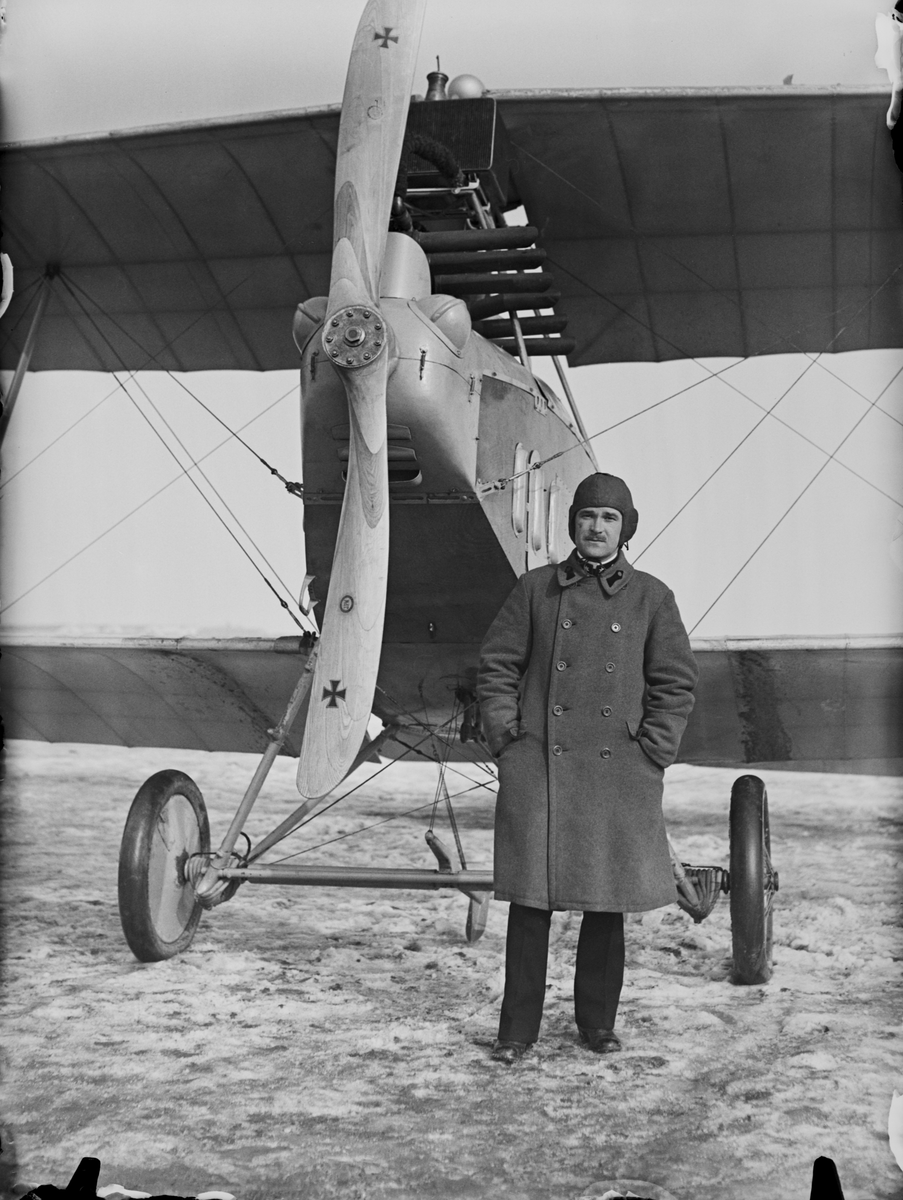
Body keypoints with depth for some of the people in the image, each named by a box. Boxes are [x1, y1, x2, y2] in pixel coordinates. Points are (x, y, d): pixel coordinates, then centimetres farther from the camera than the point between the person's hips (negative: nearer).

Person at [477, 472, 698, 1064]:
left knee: (608, 902, 8)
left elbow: (677, 681, 7)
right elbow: (496, 666, 8)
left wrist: (652, 750, -2)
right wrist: (506, 737, -1)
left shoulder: (651, 597, 6)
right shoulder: (535, 589, 6)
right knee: (530, 898, 1)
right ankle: (518, 1028, 11)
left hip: (618, 773, 1)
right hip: (538, 766, 0)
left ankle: (598, 1021, 23)